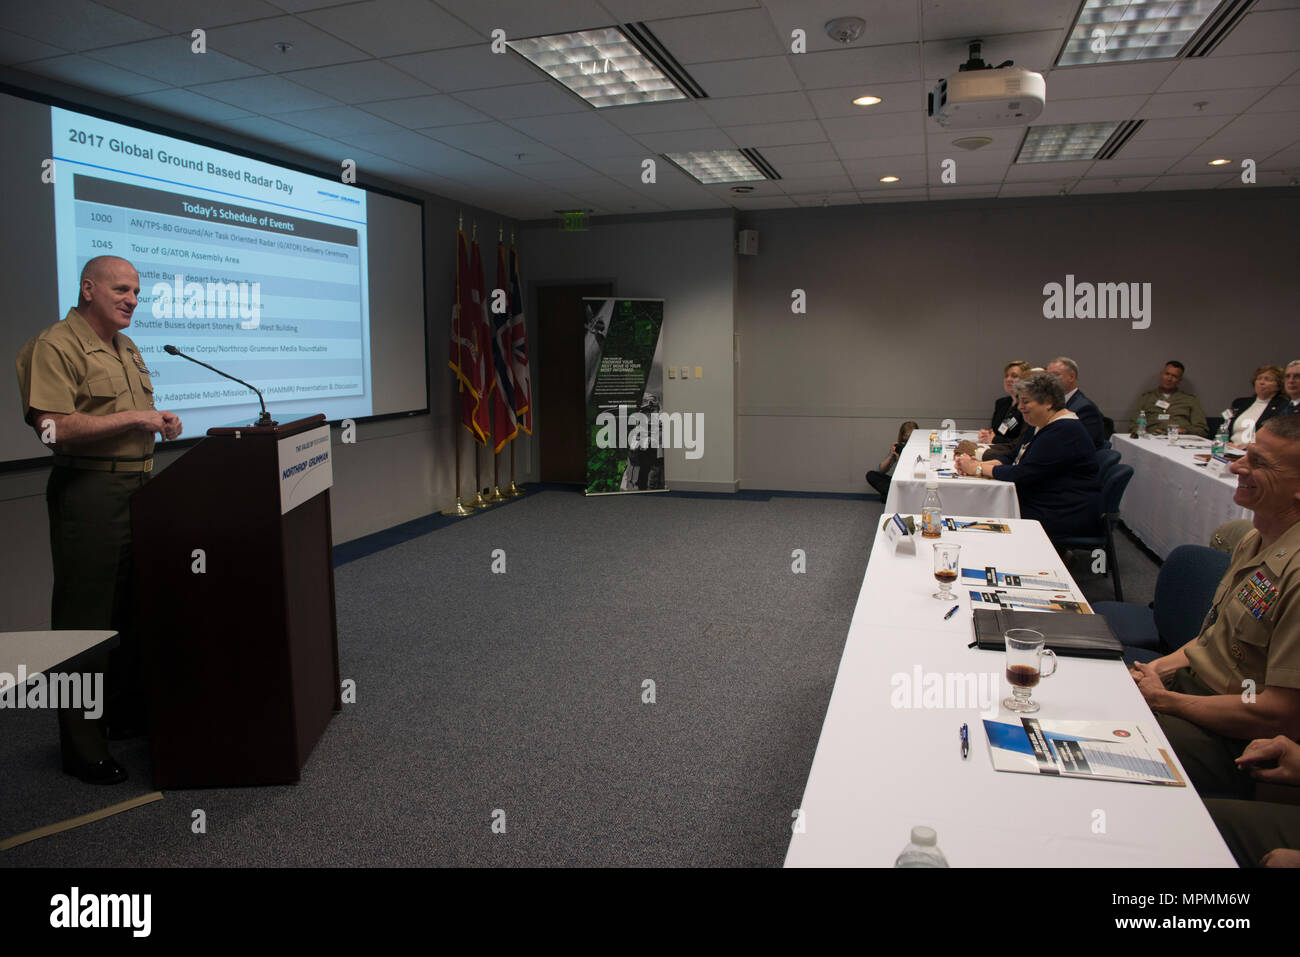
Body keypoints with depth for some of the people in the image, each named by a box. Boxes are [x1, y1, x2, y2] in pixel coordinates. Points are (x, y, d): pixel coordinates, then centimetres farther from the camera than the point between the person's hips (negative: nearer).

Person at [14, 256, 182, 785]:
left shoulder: (127, 348, 18)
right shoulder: (55, 346, -11)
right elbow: (54, 428, -21)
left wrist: (159, 422, 8)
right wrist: (132, 419, -20)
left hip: (137, 488, 9)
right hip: (89, 494, -9)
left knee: (136, 609, 16)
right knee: (85, 619, -3)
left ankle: (129, 710, 31)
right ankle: (81, 744, 7)